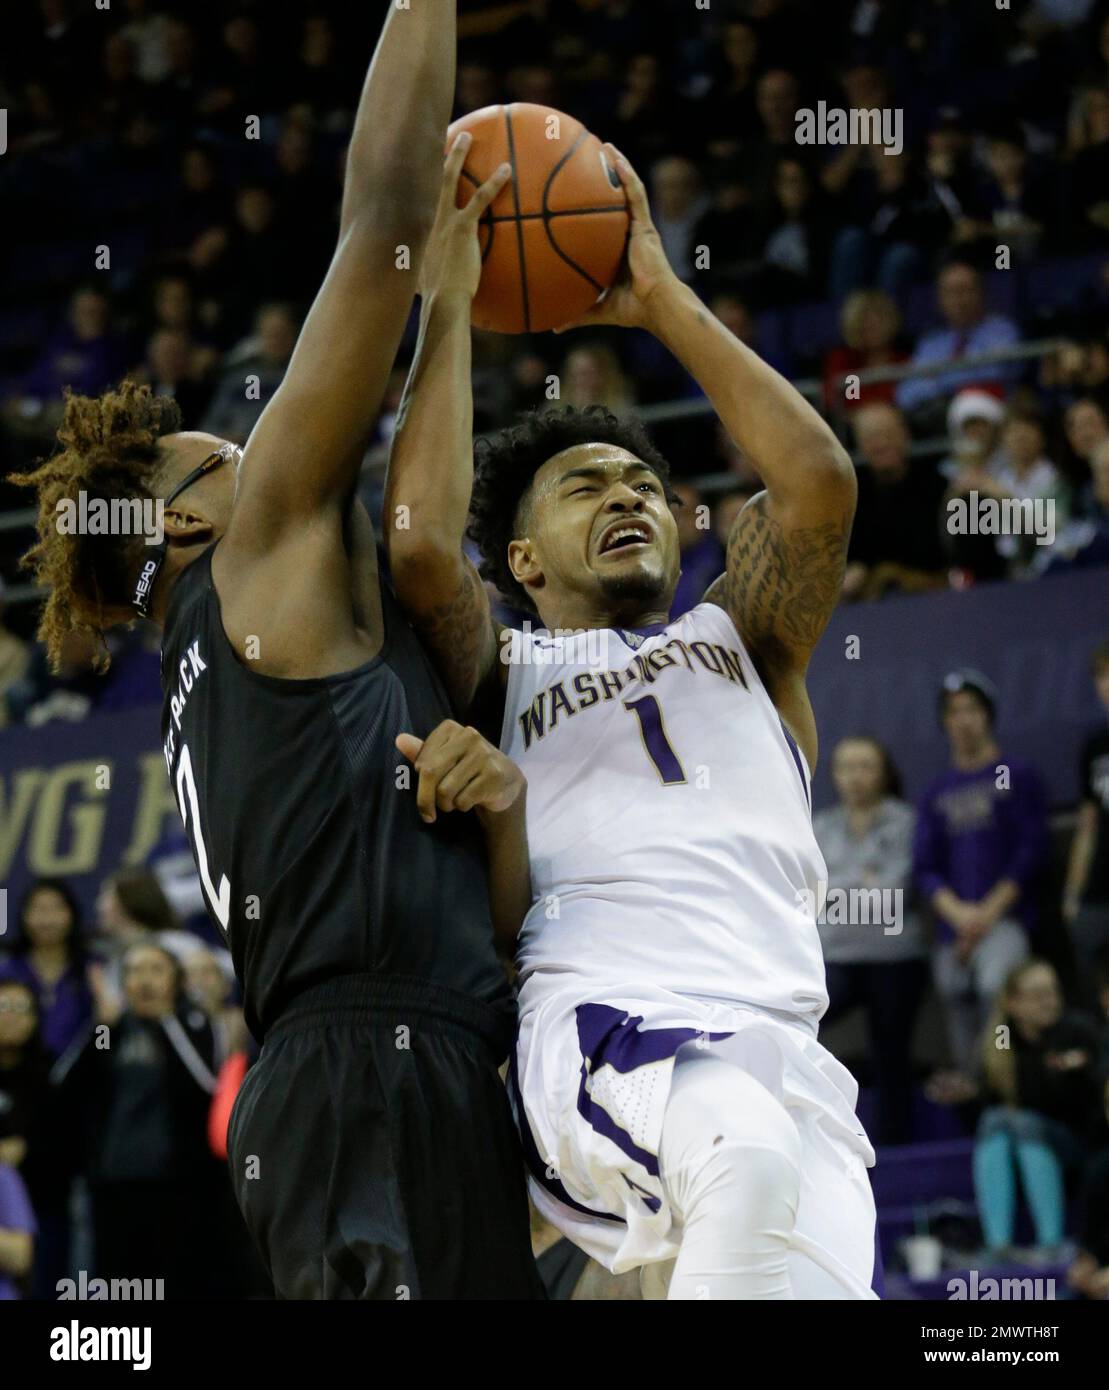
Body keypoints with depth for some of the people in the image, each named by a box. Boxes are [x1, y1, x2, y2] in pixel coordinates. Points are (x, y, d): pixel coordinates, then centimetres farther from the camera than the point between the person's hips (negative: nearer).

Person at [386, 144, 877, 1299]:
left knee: (820, 1280, -27)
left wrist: (664, 303, 17)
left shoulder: (739, 642, 31)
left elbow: (821, 483, 12)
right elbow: (418, 544, 3)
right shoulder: (501, 674, 25)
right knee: (752, 1150, -38)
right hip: (593, 1032, -3)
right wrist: (448, 301, 11)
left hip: (785, 1050, 3)